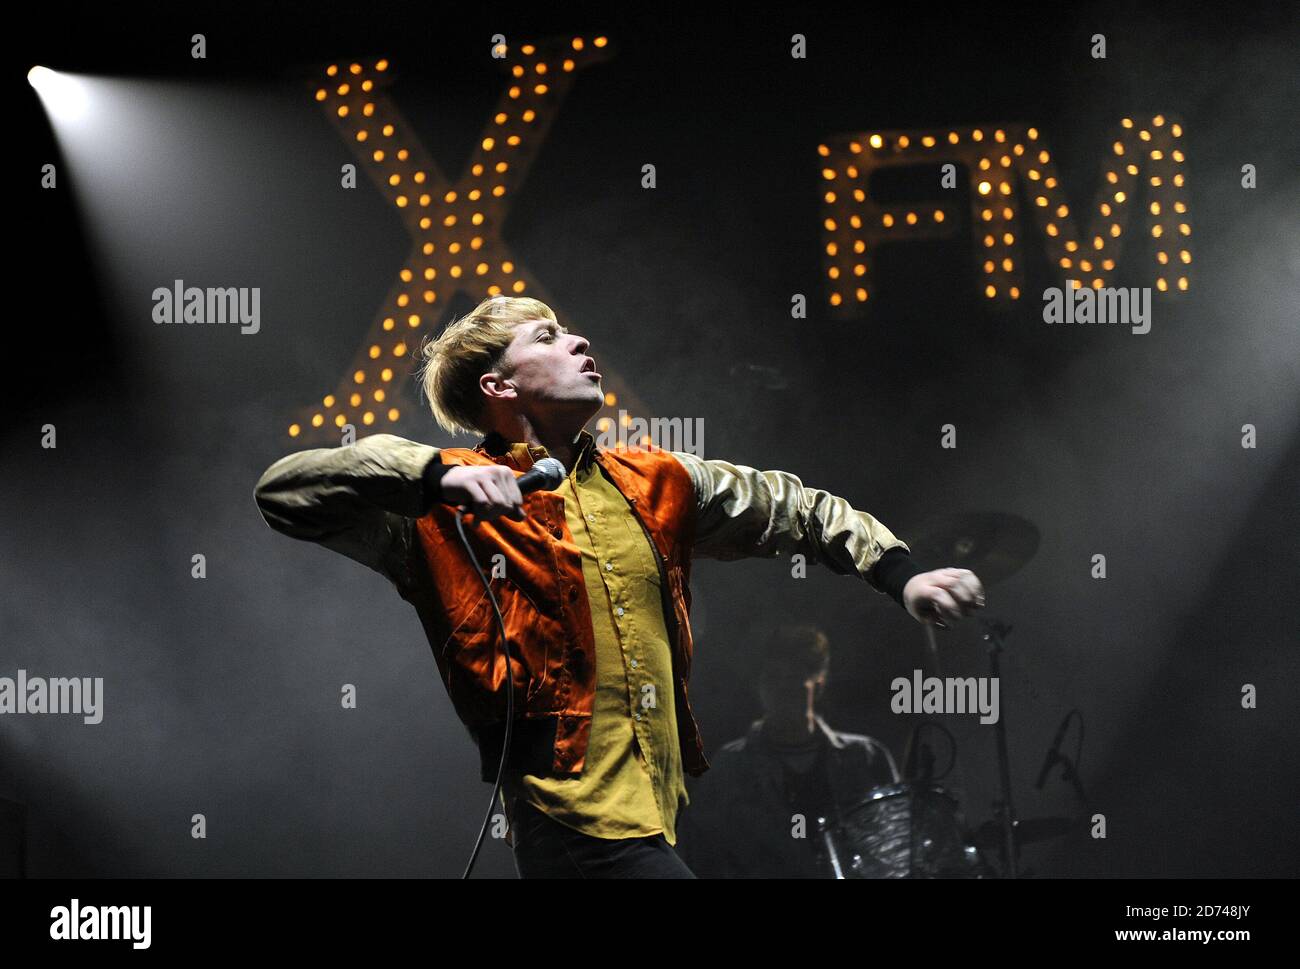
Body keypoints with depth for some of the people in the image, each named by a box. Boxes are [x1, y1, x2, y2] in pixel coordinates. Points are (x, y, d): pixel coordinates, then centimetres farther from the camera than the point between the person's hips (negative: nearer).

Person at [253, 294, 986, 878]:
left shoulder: (651, 484, 14)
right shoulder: (446, 507, -4)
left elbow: (788, 508, 26)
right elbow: (282, 493, -13)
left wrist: (900, 575, 16)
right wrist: (435, 477, -25)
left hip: (658, 814, 7)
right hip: (577, 829, -7)